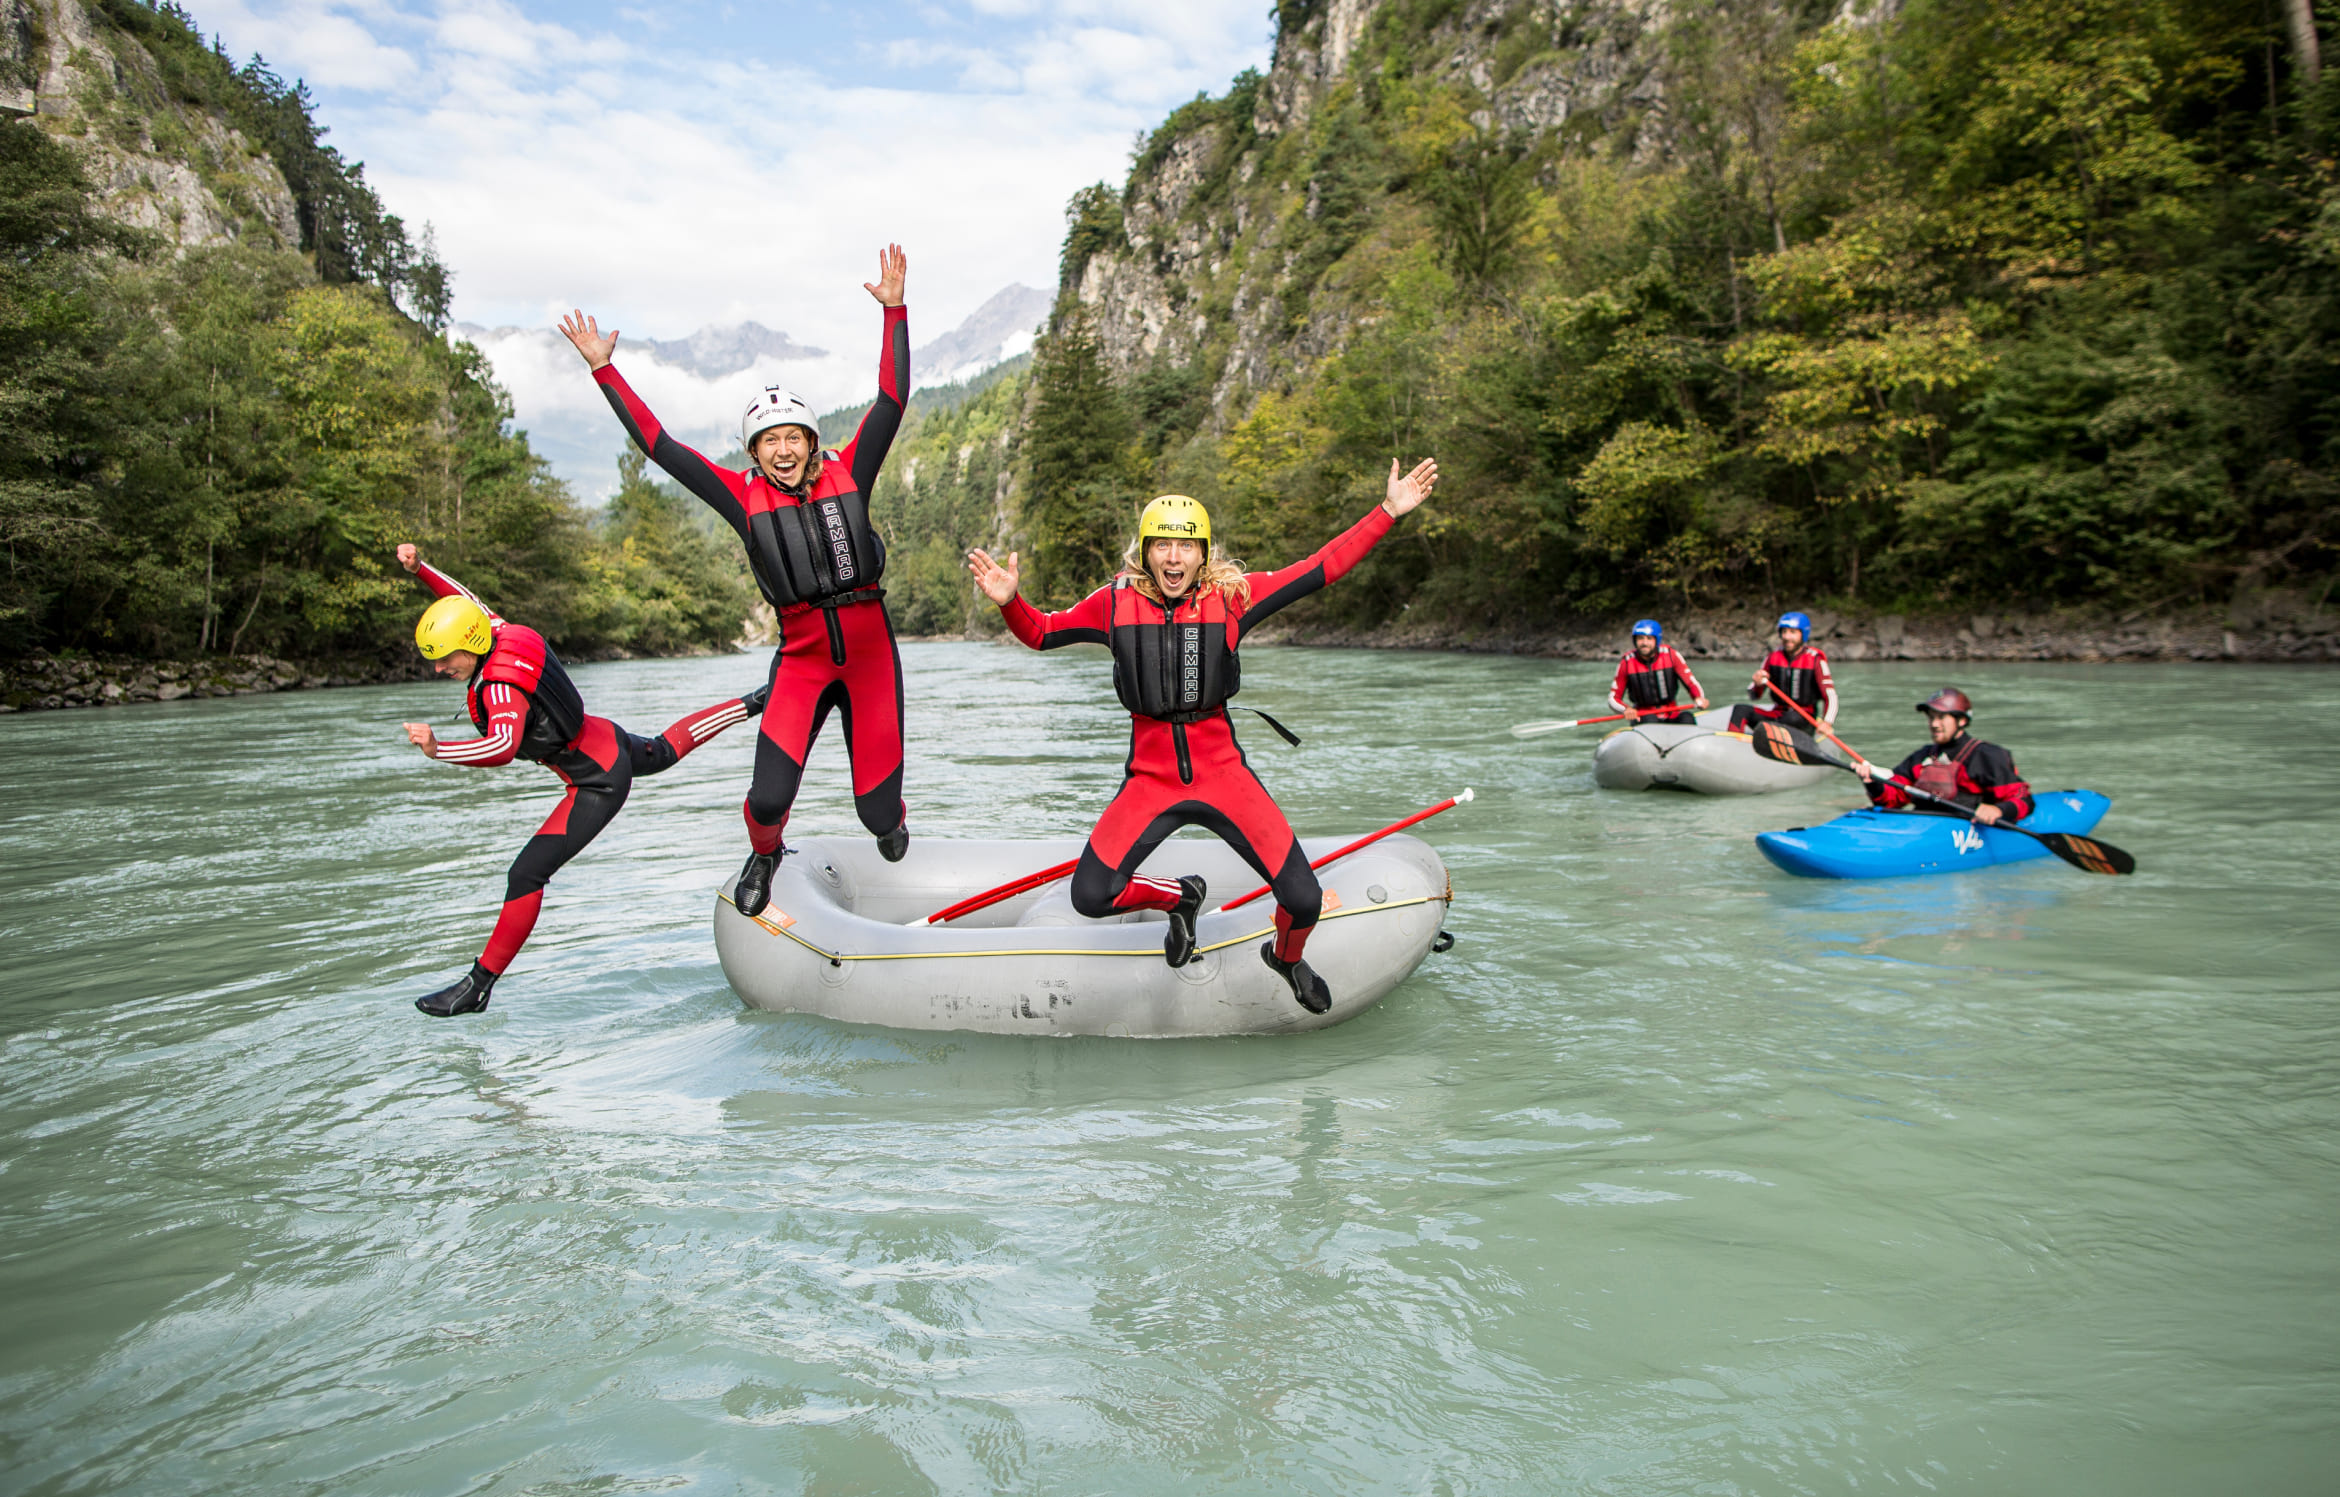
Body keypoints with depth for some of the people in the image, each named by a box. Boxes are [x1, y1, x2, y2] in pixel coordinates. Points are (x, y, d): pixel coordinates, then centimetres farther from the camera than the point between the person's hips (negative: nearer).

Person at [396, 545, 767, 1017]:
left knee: (527, 874, -11)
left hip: (598, 784, -9)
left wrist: (437, 750, -60)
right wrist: (419, 567, 2)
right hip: (606, 738, 10)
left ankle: (479, 986, -6)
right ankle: (751, 704, 49)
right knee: (662, 752, 40)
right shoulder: (500, 634, -9)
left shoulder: (501, 686, -32)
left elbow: (503, 747, -50)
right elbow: (465, 599, 12)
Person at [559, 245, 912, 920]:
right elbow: (659, 446, 0)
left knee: (877, 810, 2)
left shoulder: (847, 475, 1)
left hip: (871, 651, 0)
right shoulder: (744, 498, 0)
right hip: (800, 658, 0)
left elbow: (891, 401, -3)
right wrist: (603, 368, -1)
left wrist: (894, 310, -8)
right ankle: (764, 855, 24)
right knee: (768, 798, -14)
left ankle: (892, 819, 43)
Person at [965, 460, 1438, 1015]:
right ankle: (1179, 896, 21)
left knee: (1304, 901, -9)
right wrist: (1009, 600, -15)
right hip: (1150, 779, 1)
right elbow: (1040, 632, 6)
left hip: (1223, 774, -1)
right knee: (1090, 897, -12)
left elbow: (1324, 568, -5)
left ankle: (1287, 958, 30)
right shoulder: (1117, 602, -2)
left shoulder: (1231, 595, -5)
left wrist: (1389, 511, -10)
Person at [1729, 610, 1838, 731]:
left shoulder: (1815, 660, -7)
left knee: (1793, 717, -38)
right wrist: (1757, 684, -18)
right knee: (1740, 709, -19)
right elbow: (1755, 695, 7)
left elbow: (1830, 696, -13)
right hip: (1777, 714, 4)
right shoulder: (1773, 657, 4)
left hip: (1805, 720, -4)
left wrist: (1826, 723, -31)